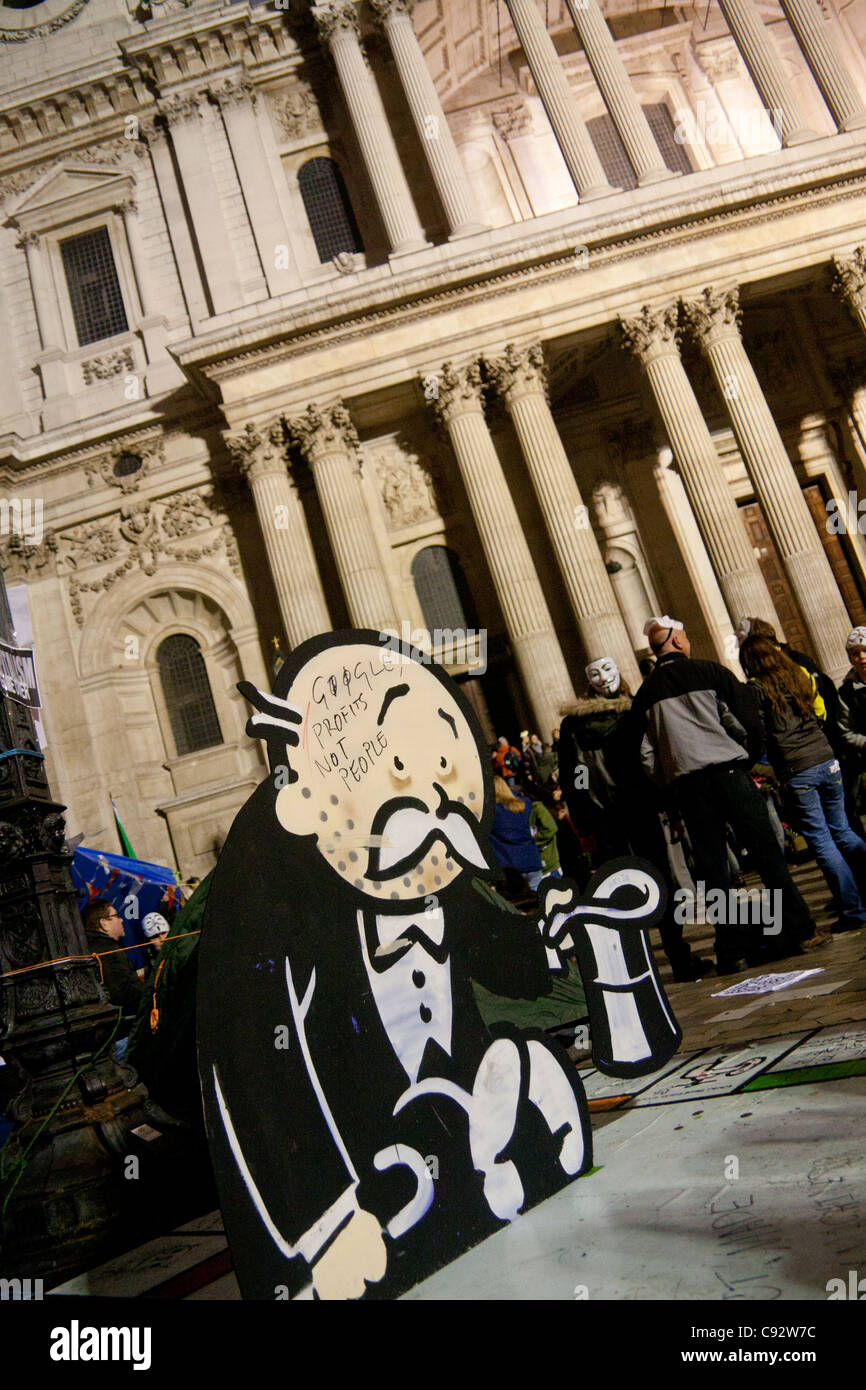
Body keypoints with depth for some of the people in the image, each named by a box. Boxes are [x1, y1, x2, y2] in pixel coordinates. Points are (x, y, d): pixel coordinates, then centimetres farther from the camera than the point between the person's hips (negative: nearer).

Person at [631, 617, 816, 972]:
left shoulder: (645, 694, 9)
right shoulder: (709, 673, 0)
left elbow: (648, 756, 5)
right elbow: (747, 725, -3)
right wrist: (747, 758, 14)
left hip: (685, 785, 3)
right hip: (728, 772, -3)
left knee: (711, 869, 6)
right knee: (766, 853, 6)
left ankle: (732, 948, 8)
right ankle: (795, 928, 11)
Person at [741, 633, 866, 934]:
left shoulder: (756, 689, -6)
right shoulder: (801, 675, 10)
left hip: (797, 772, -5)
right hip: (827, 761, 5)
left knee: (821, 841, 2)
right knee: (842, 831, 18)